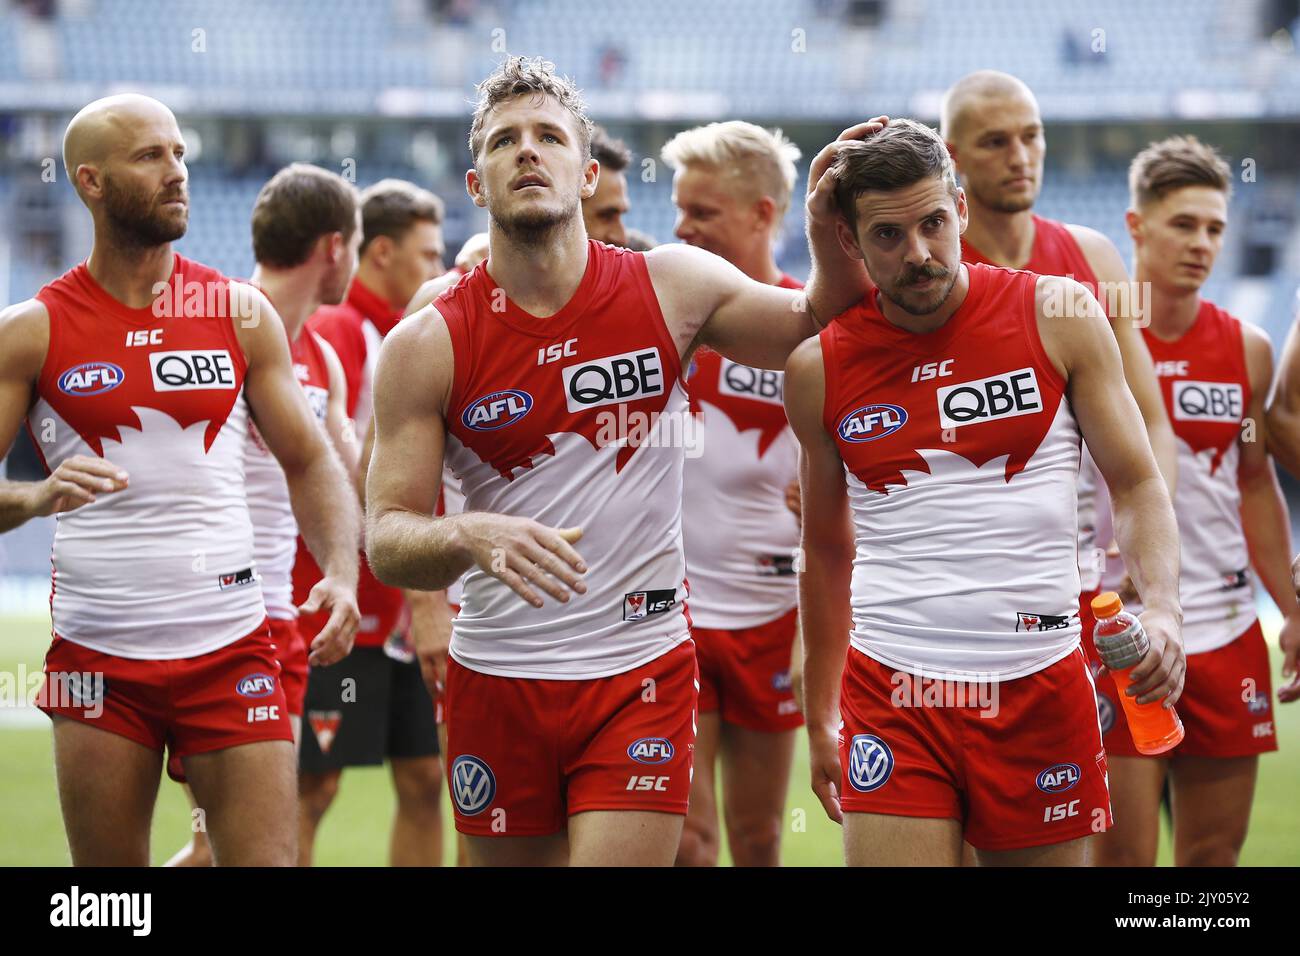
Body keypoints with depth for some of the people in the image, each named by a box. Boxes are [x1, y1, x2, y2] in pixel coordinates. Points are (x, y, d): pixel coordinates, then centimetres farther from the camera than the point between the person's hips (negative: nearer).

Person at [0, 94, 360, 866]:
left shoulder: (242, 315, 6)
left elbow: (311, 462, 9)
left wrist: (341, 572, -8)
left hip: (233, 649, 1)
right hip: (98, 655, -1)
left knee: (266, 860, -7)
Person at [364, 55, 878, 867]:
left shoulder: (671, 288, -1)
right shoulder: (427, 348, -4)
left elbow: (815, 328, 11)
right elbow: (386, 539, -7)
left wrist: (832, 238, -10)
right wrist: (468, 537, -29)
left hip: (642, 676, -1)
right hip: (496, 684, 1)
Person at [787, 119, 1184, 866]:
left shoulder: (1060, 317, 0)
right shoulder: (820, 369, 4)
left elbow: (1138, 485, 3)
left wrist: (1162, 610, -15)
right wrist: (820, 717, 17)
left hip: (1040, 685, 0)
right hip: (892, 698, 0)